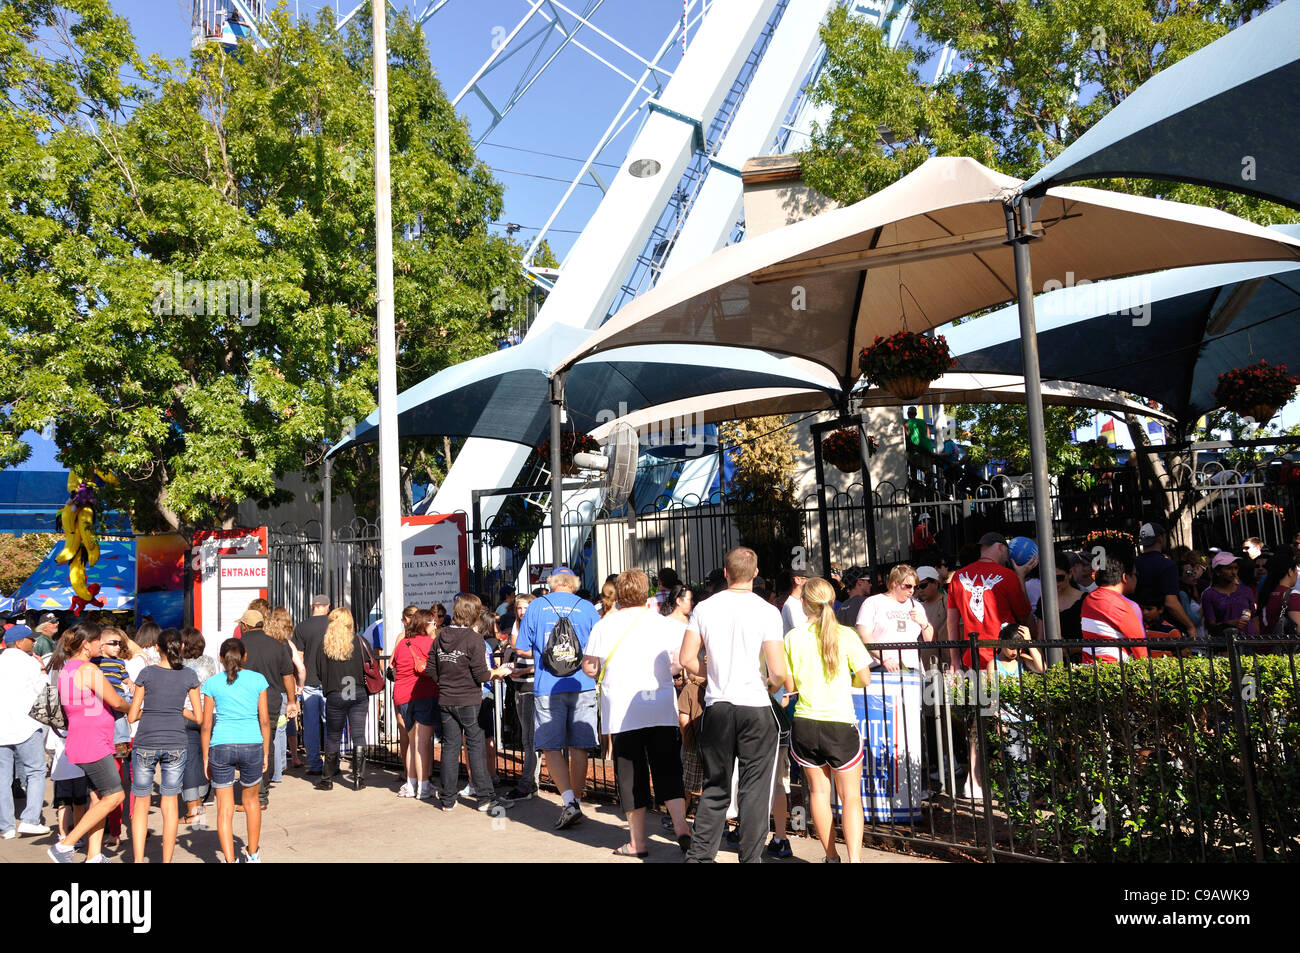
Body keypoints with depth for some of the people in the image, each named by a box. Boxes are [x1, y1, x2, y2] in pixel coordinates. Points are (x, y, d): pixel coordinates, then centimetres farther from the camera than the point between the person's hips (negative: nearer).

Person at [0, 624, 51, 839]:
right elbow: (43, 691, -1)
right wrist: (42, 670, 10)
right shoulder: (29, 663, -5)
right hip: (25, 726, -5)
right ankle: (30, 819, -5)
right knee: (36, 773, 5)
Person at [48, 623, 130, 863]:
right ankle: (65, 845, -3)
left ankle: (94, 856, 11)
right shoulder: (88, 669, -17)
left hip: (78, 742, 9)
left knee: (98, 798, 11)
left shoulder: (66, 668, 11)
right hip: (92, 745, -9)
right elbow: (115, 701, -11)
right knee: (114, 796, -4)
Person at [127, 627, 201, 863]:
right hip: (175, 744, 1)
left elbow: (132, 716, 0)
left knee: (141, 802, 11)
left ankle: (138, 859, 7)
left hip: (145, 744, -1)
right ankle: (167, 860, 14)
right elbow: (199, 717, 1)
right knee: (170, 802, 9)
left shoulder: (147, 673, -3)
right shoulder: (189, 675, 0)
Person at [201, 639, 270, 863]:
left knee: (225, 808, 6)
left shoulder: (212, 683, 2)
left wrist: (206, 758, 10)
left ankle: (230, 859, 1)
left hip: (221, 746, -1)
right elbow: (264, 720, 2)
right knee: (251, 800, 21)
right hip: (251, 744, 1)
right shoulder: (258, 680, 2)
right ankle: (253, 854, 34)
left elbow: (206, 724, 2)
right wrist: (266, 752, 10)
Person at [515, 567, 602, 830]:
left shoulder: (537, 606, 3)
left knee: (551, 748, 3)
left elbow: (522, 649, 4)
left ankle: (569, 801, -11)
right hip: (582, 686, 2)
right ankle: (576, 802, 14)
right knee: (579, 748, 9)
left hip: (548, 688, -1)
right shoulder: (586, 608, 4)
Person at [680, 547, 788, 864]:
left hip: (717, 707, 3)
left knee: (715, 787, 15)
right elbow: (778, 671, -12)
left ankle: (699, 855, 18)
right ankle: (751, 858, 10)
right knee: (754, 790, 6)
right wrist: (770, 687, 9)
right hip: (756, 707, -3)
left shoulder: (704, 608, 0)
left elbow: (687, 660, -1)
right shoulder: (767, 611, -8)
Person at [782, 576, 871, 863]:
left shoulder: (792, 638, -2)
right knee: (850, 795, 5)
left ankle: (831, 857, 21)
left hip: (805, 724, 2)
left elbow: (789, 686, 1)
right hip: (841, 724, -2)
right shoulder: (846, 635, -6)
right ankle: (854, 857, -10)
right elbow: (865, 679, -3)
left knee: (818, 791, 14)